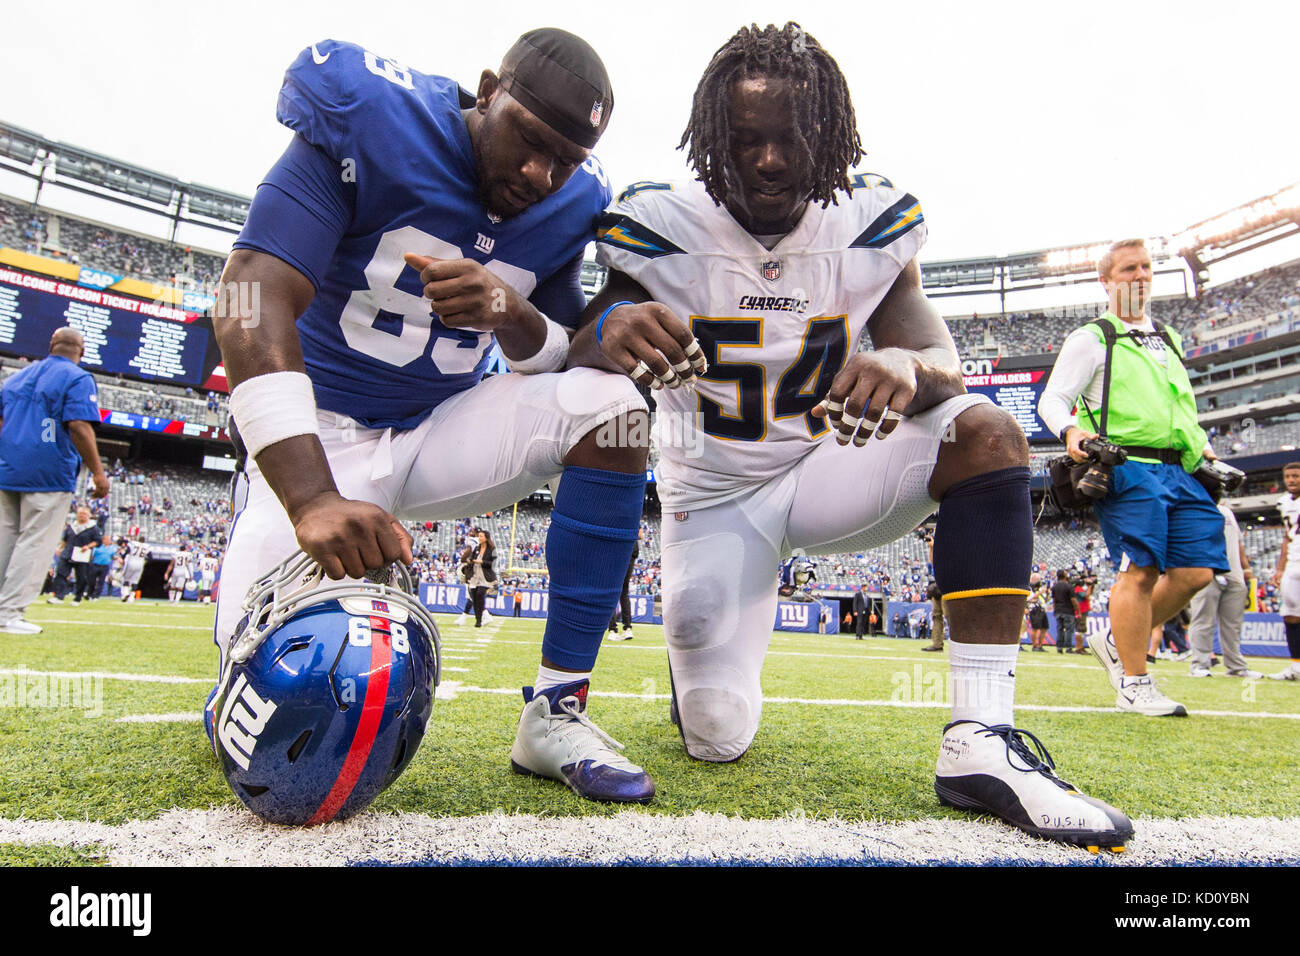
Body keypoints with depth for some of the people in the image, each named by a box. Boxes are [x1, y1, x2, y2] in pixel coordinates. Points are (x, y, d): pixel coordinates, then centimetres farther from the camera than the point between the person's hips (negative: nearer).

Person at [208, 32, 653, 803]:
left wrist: (512, 314, -23)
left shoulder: (571, 204, -2)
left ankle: (555, 715, -17)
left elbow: (562, 360, 2)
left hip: (444, 432, 4)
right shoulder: (367, 122, -15)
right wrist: (314, 500, -39)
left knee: (612, 405, -21)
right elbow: (251, 304, -25)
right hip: (316, 439, -3)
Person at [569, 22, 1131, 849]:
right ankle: (702, 648, 34)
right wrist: (612, 331, -44)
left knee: (989, 433, -26)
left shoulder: (871, 225, -6)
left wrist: (904, 367, -37)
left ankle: (980, 743, -25)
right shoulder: (663, 229, -12)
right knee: (717, 739, -4)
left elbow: (945, 363, -11)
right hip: (713, 496, -1)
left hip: (825, 466, 2)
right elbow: (573, 374, -18)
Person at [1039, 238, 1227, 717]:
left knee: (1196, 570, -2)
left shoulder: (1168, 339, 26)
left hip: (1178, 470, 7)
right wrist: (1071, 430, -23)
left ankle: (1118, 642, 16)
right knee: (1140, 570, -13)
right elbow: (1051, 399, -3)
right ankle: (1134, 684, -4)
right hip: (1127, 465, -7)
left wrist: (1200, 444, 20)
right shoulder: (1091, 339, 5)